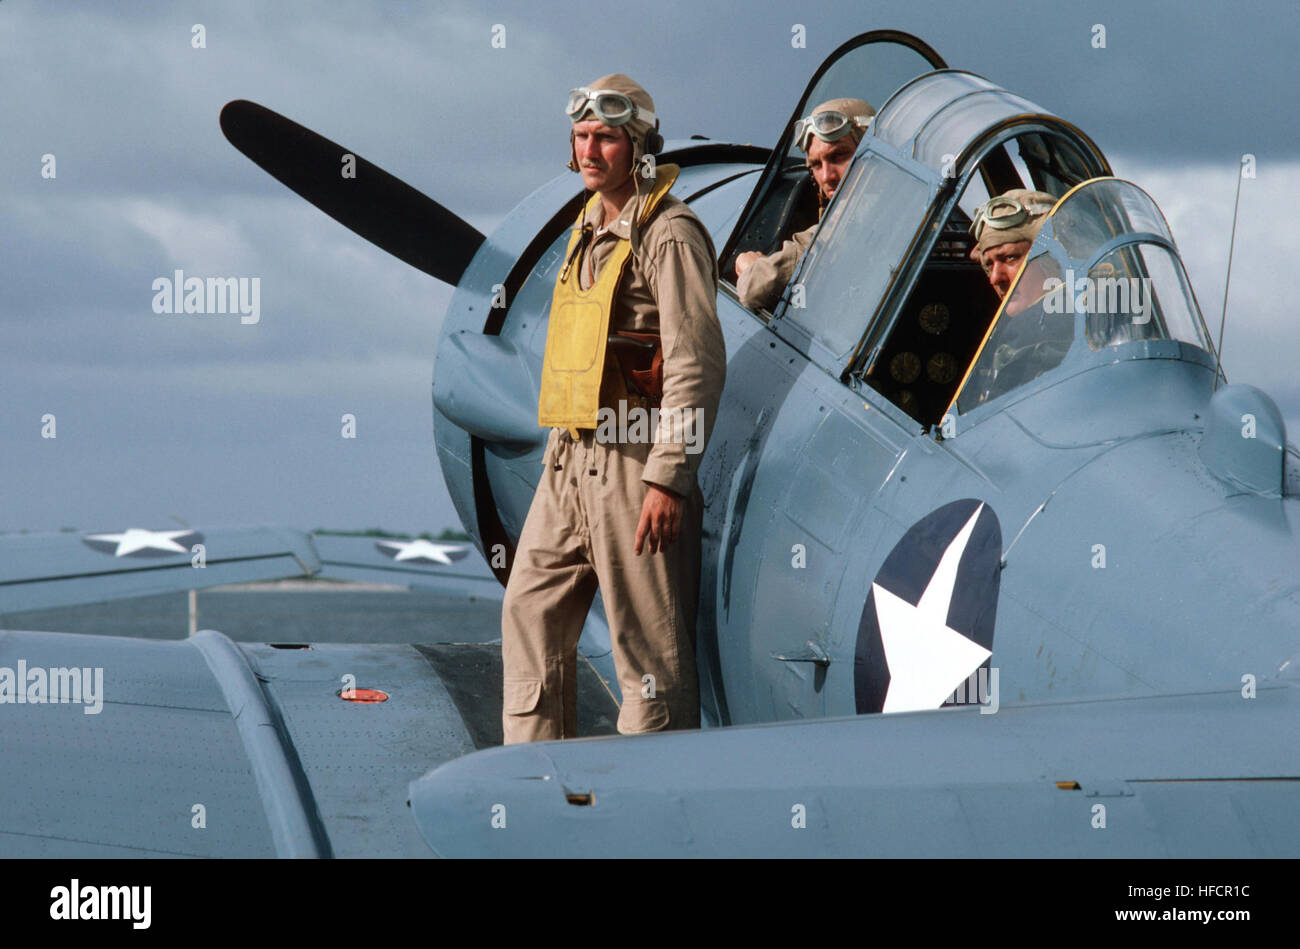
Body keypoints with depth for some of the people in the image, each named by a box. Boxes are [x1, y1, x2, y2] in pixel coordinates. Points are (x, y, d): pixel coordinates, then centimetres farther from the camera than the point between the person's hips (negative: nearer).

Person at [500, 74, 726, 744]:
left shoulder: (669, 235, -12)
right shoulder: (589, 229, 17)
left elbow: (697, 366, -18)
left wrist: (667, 480, -23)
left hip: (634, 462, -9)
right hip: (568, 461, 10)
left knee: (647, 639, -5)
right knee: (531, 610, 12)